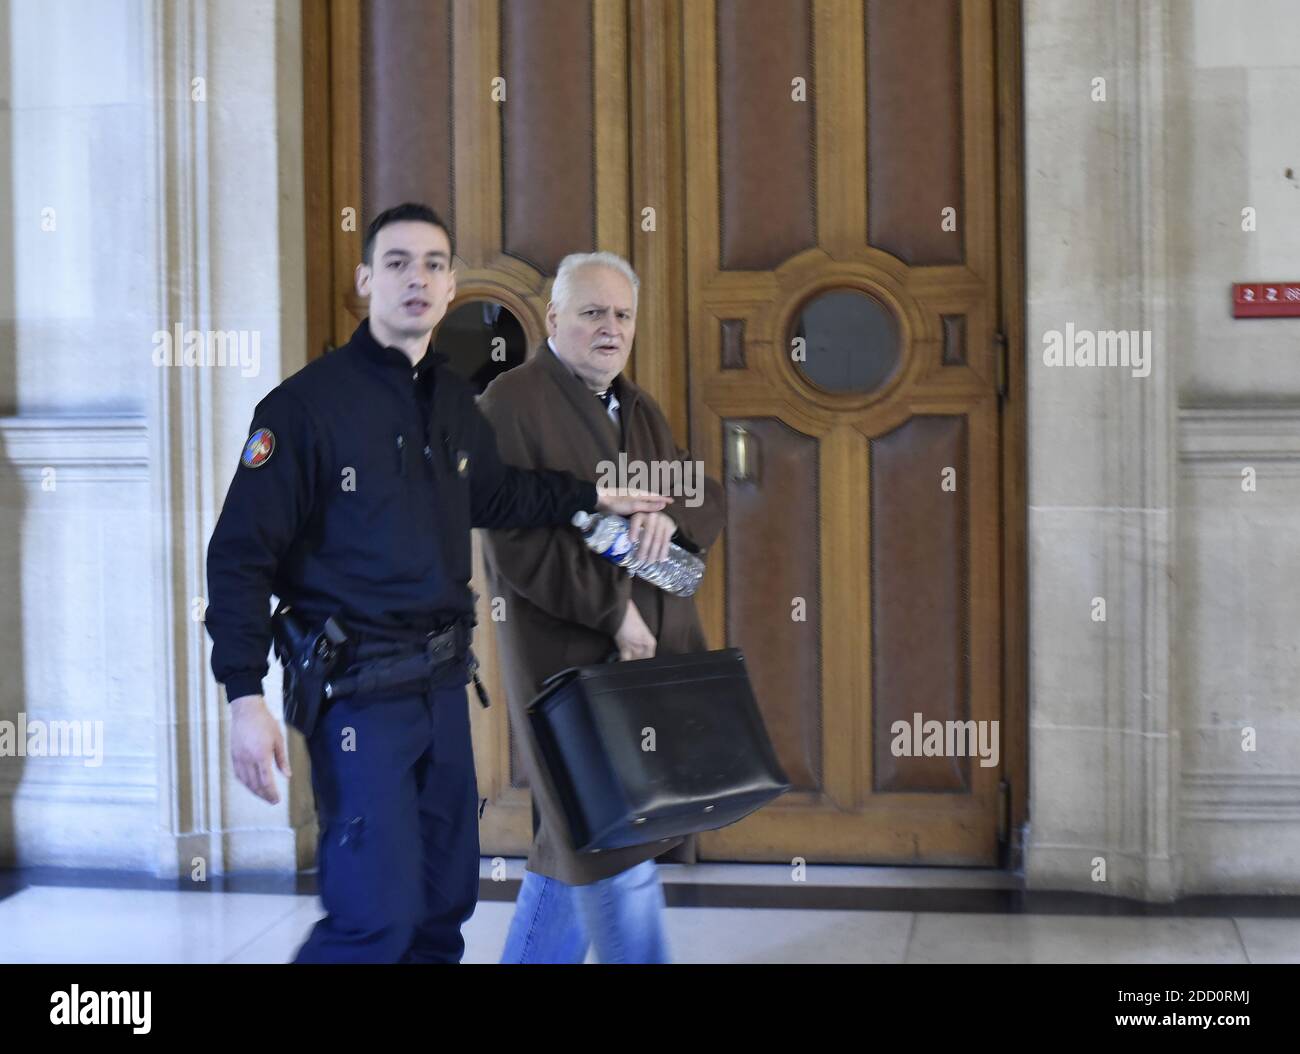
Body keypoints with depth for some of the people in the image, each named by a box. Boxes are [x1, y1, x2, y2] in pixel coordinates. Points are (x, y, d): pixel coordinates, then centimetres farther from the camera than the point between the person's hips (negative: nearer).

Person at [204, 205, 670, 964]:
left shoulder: (453, 398, 9)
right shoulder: (307, 403, -12)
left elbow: (492, 495, 29)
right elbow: (241, 556, -14)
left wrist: (594, 497, 24)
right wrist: (246, 697, -20)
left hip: (444, 680, 7)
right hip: (357, 687, -7)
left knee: (446, 900, 13)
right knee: (378, 913, -11)